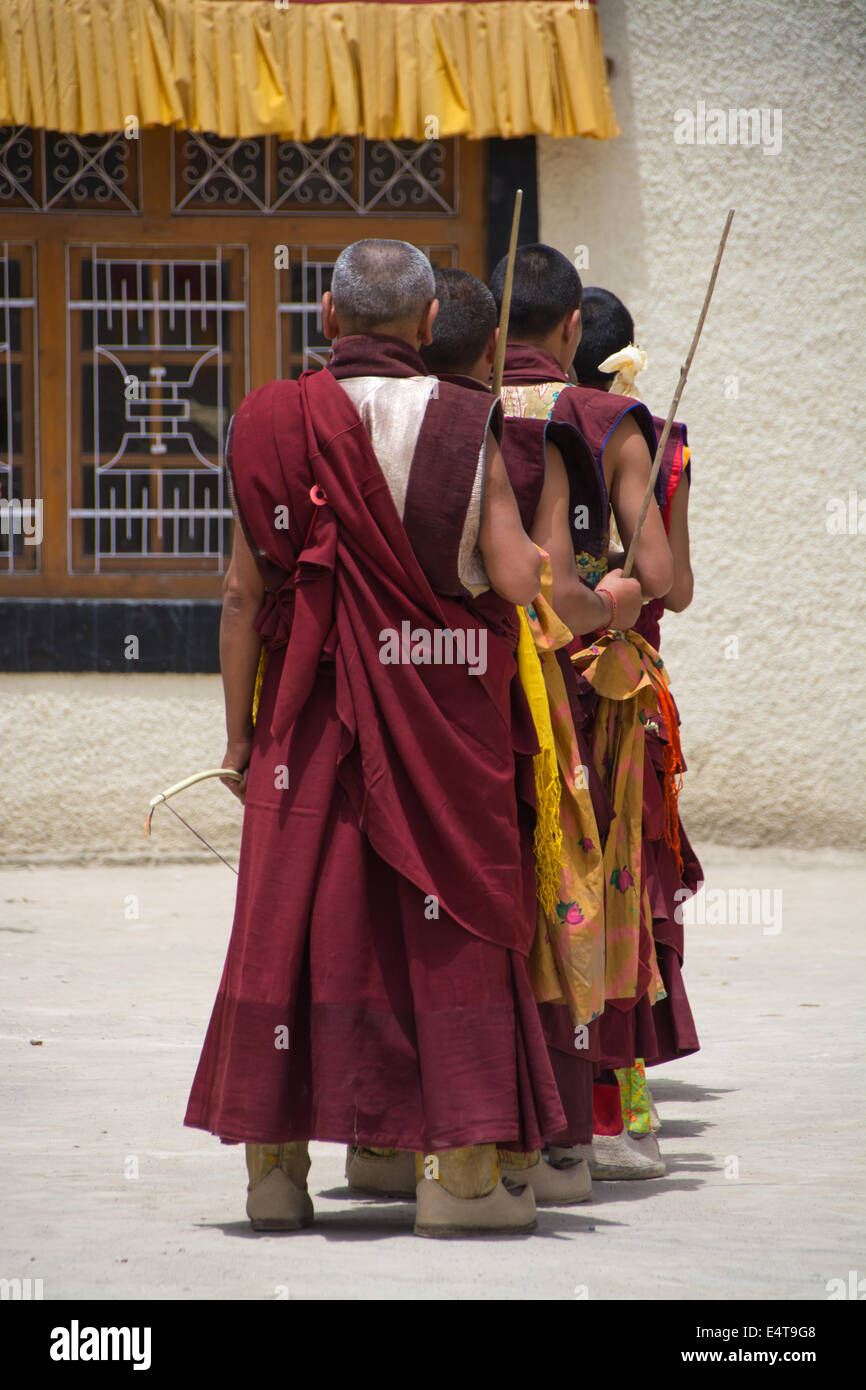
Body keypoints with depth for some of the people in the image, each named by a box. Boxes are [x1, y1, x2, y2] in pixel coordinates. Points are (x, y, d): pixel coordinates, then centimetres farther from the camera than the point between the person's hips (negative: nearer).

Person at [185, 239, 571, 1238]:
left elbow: (244, 591, 0)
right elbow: (515, 579, -13)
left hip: (311, 718, 2)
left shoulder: (275, 424, -1)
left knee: (288, 923, 7)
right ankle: (458, 1171, 2)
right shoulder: (464, 430, -7)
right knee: (447, 930, 4)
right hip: (443, 718, -2)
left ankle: (273, 1160, 8)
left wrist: (239, 733, 6)